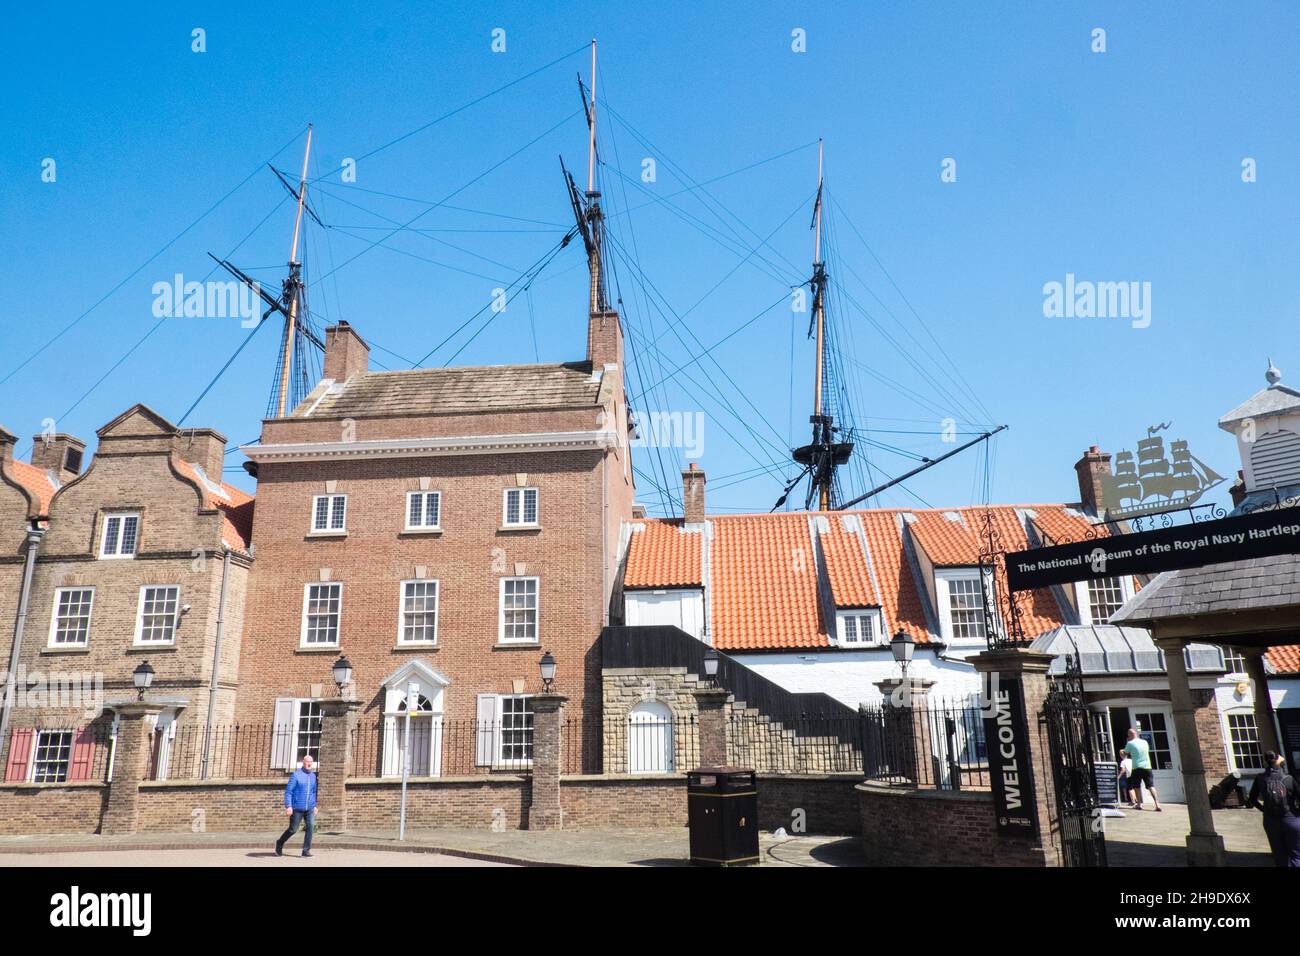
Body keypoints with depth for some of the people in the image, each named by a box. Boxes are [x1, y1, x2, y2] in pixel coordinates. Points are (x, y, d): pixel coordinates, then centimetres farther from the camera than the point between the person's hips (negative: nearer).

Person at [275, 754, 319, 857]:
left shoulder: (313, 776, 11)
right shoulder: (296, 775, -7)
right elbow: (288, 791, -10)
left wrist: (315, 806, 17)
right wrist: (288, 806, -18)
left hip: (309, 809, 4)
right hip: (297, 808, -4)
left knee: (310, 827, -10)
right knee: (293, 829, 3)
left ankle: (306, 851, -5)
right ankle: (279, 843, 29)